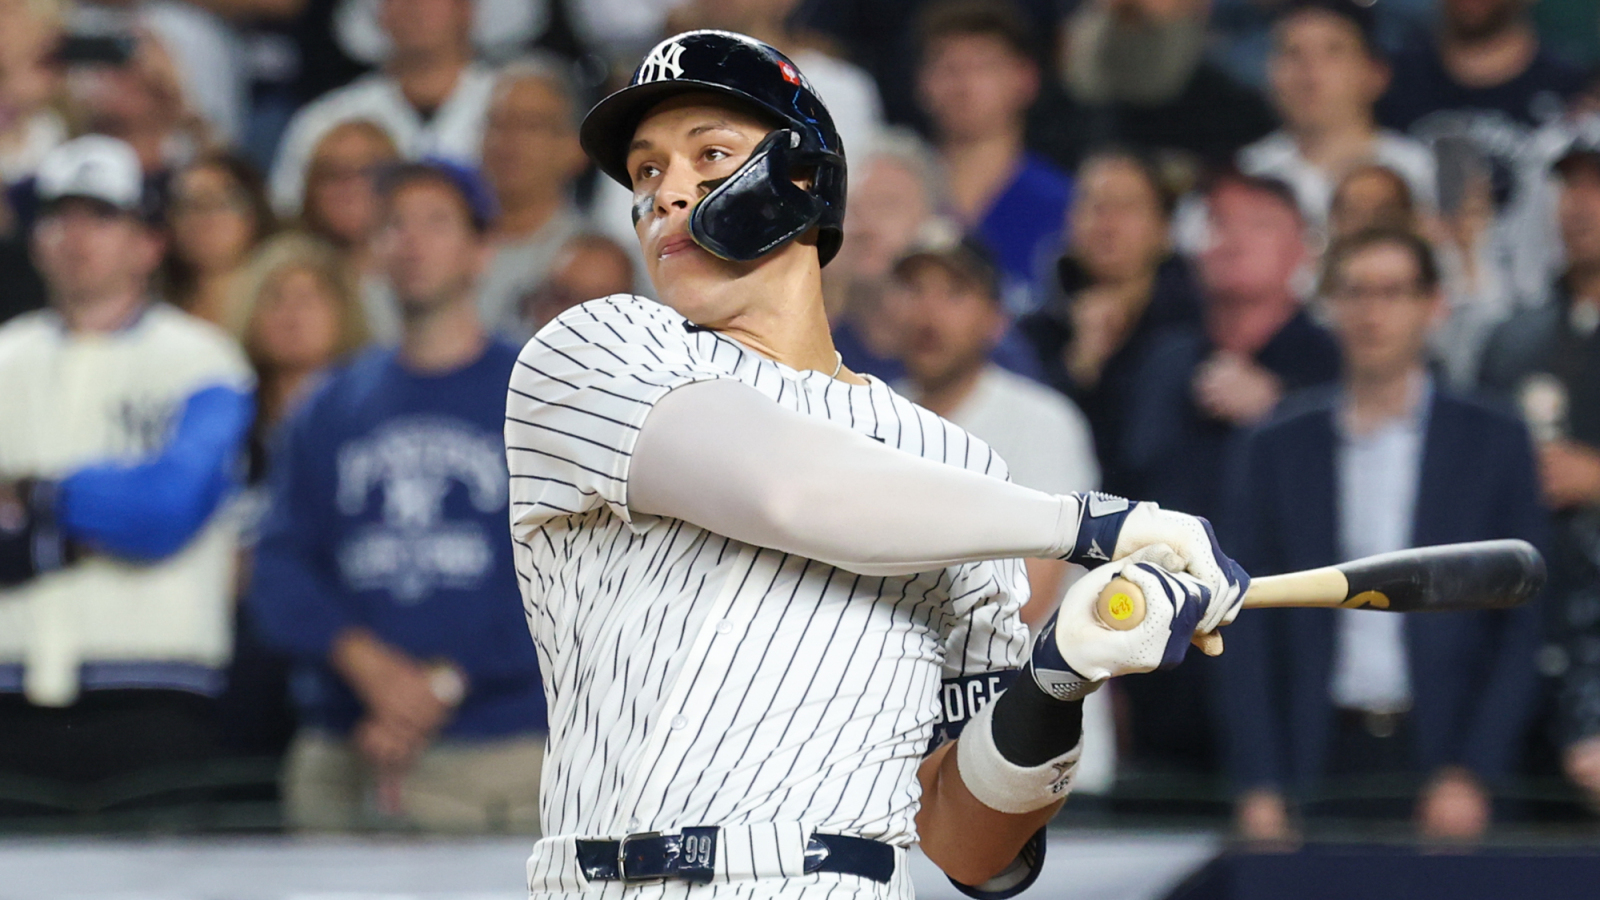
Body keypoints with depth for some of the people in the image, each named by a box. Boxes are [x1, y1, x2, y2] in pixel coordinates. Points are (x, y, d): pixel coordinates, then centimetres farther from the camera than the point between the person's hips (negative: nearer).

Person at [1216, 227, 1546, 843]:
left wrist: (1472, 775, -7)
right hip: (1323, 763, 1)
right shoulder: (1277, 451, 9)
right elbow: (1247, 630, 7)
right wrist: (1259, 787, -3)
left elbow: (1522, 626, 3)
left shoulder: (1494, 443, 6)